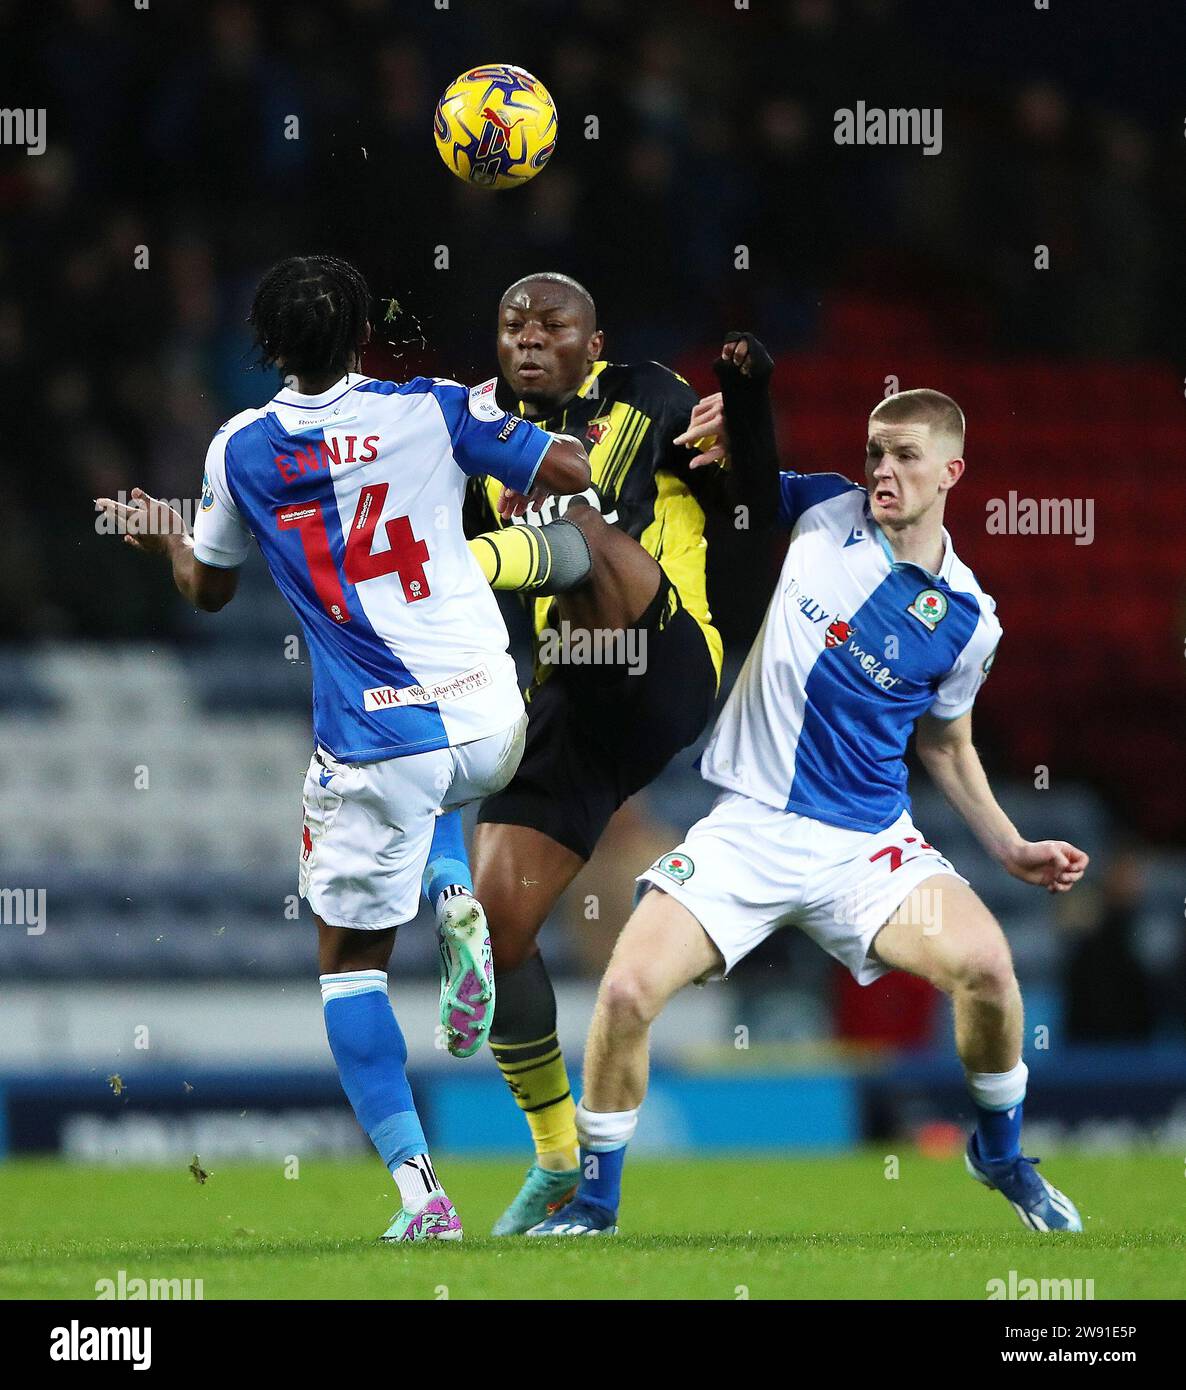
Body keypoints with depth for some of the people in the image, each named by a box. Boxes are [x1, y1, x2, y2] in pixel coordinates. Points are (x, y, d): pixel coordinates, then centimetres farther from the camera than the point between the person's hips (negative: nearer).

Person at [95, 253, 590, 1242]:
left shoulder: (241, 452, 2)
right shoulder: (432, 411, -3)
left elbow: (210, 589, 18)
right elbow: (577, 472, -2)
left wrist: (164, 540, 38)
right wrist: (528, 487, 21)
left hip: (373, 746, -1)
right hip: (488, 727, 1)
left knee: (351, 962, 12)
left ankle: (419, 1188, -2)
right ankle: (458, 909, 7)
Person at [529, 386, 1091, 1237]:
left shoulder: (965, 618, -1)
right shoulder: (823, 508, 1)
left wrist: (1013, 852, 6)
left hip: (869, 845, -1)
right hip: (749, 825, 1)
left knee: (984, 963, -26)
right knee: (629, 990, -18)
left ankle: (1000, 1155, 5)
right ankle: (594, 1202, 5)